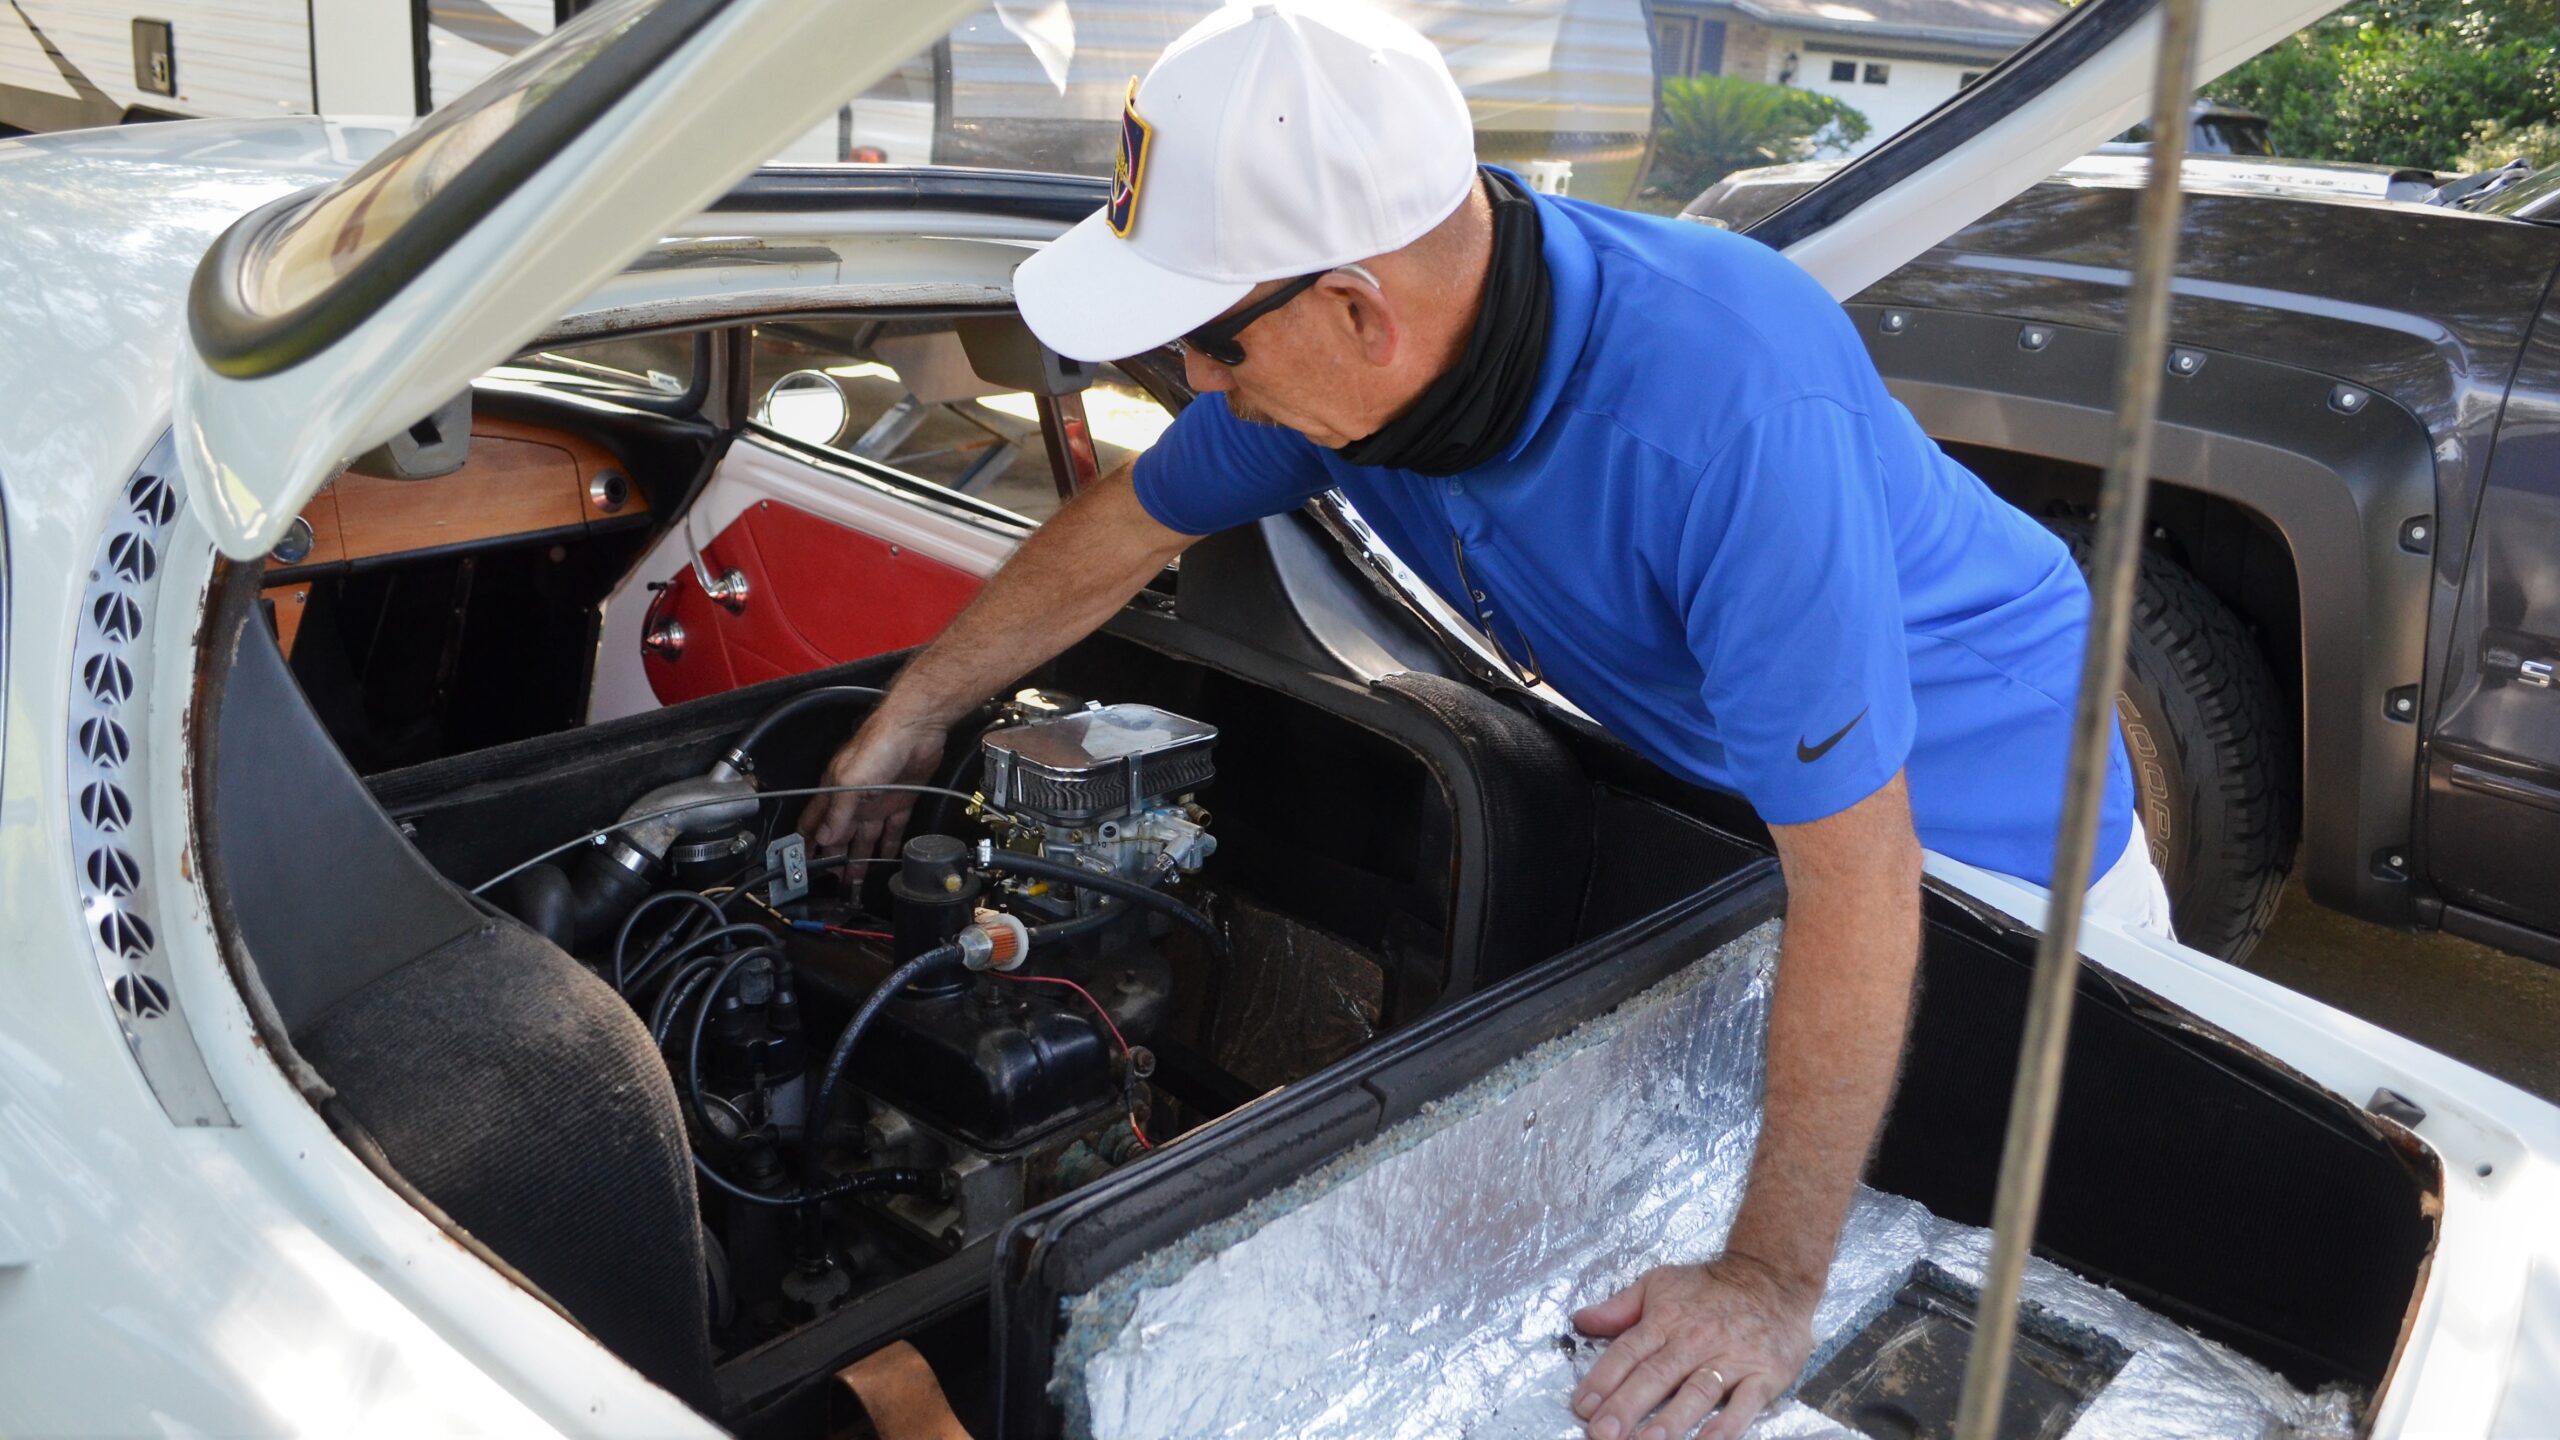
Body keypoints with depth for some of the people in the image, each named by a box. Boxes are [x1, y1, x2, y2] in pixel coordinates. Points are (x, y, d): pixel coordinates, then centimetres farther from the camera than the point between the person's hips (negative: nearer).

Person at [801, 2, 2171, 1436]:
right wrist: (913, 713, 14)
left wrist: (1774, 1285, -30)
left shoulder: (1734, 412, -42)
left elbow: (1856, 881, -37)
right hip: (1709, 787, 6)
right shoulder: (1340, 352, -18)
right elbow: (1123, 528, 2)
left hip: (1980, 814, -6)